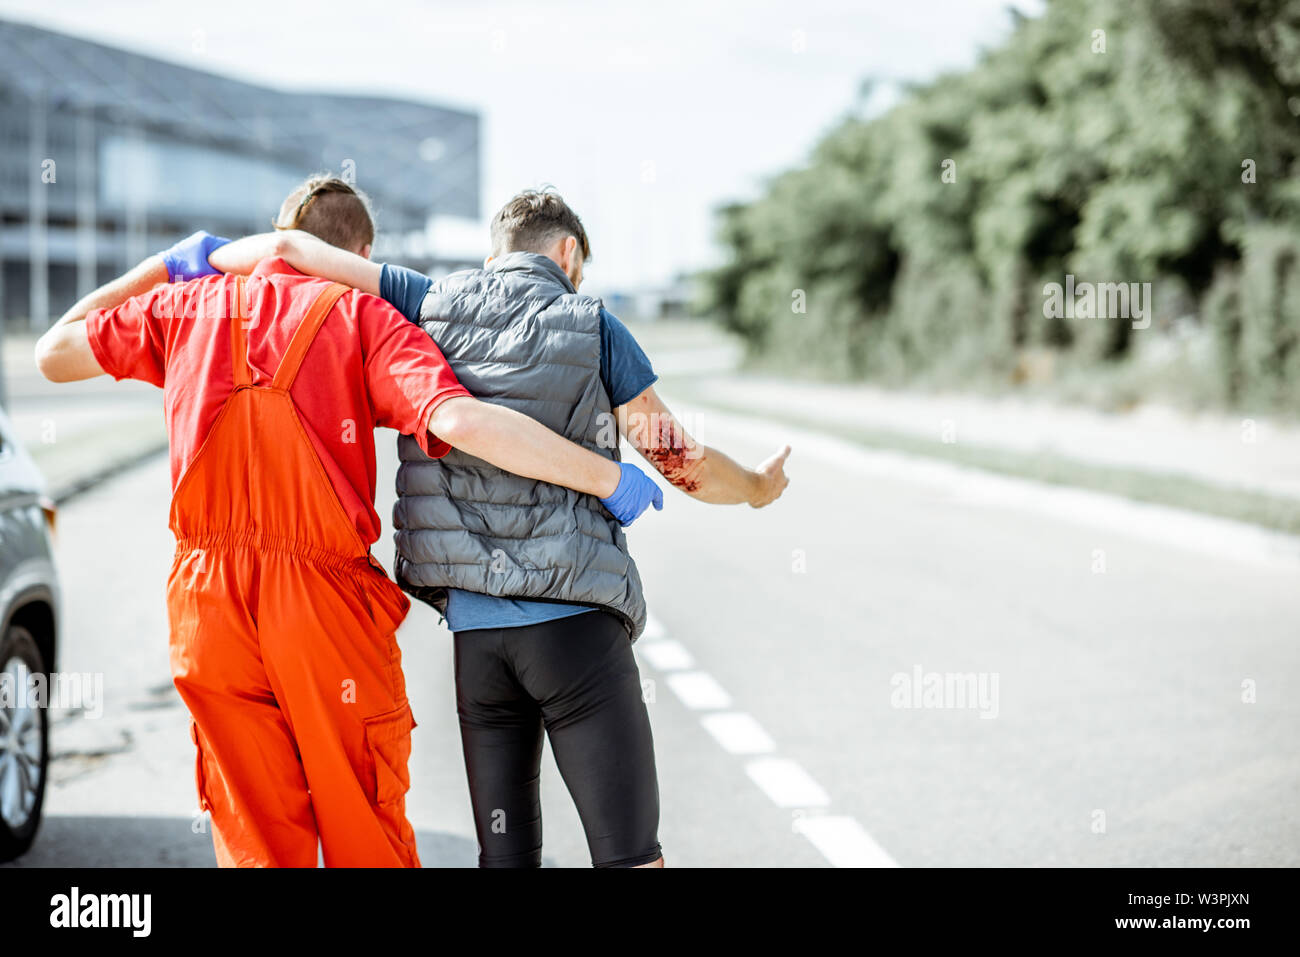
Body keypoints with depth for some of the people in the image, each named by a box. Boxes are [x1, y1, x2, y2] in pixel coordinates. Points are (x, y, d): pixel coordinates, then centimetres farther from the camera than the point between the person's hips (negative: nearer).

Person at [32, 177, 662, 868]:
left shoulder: (191, 304, 11)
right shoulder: (362, 318, -1)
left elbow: (53, 355, 24)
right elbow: (461, 421, -18)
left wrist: (158, 268, 33)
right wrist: (608, 479, -11)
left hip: (207, 600, 3)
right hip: (326, 603, -3)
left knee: (256, 843, 10)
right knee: (368, 842, 11)